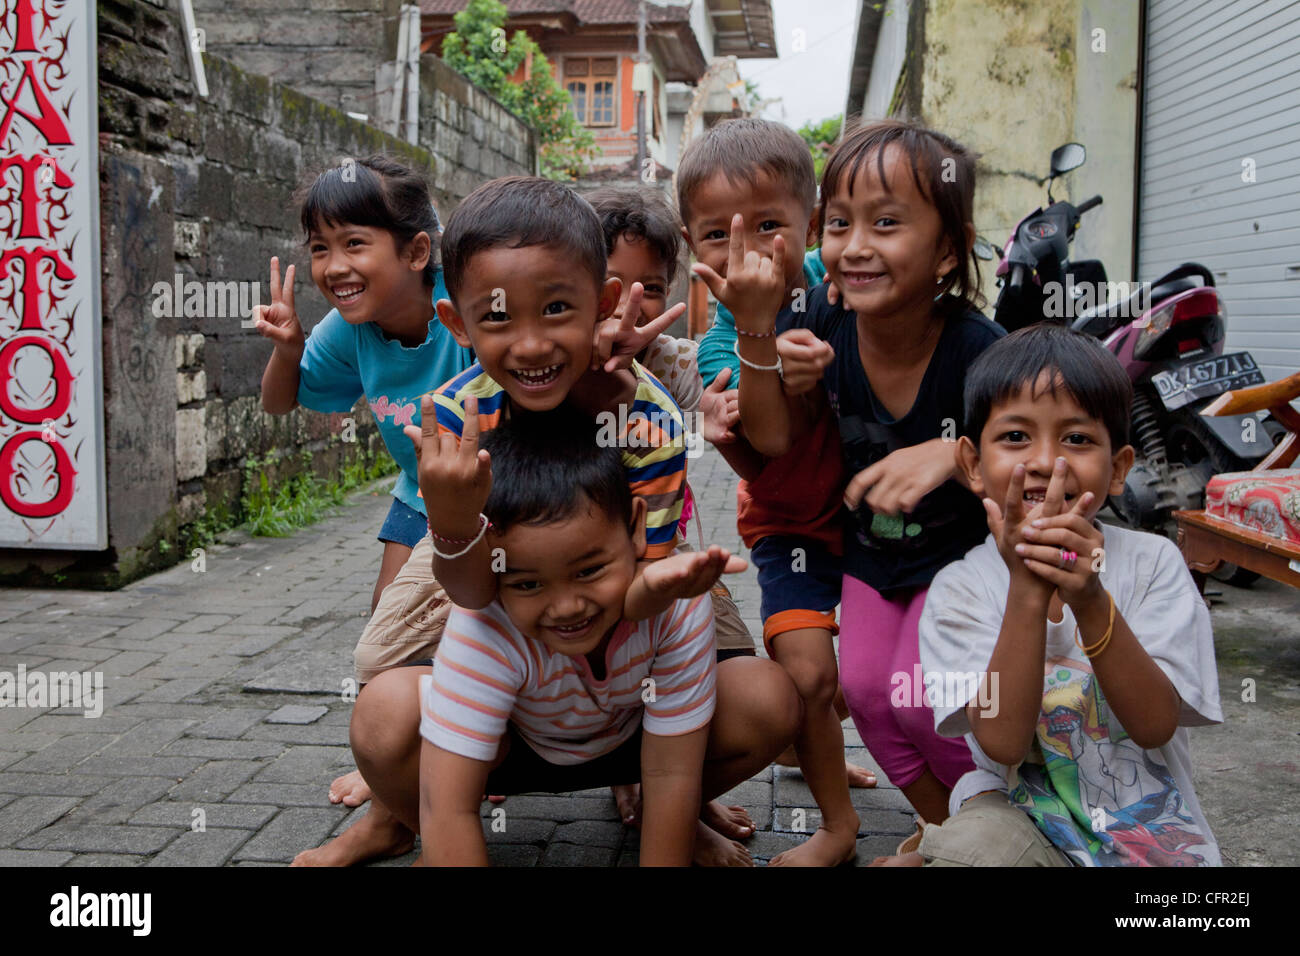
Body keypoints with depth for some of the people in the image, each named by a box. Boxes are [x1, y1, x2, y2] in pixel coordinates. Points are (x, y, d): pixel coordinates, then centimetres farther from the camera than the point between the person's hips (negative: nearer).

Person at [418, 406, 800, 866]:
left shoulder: (675, 603, -33)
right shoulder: (482, 630, -38)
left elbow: (670, 774, -26)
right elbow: (448, 810, -38)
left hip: (633, 738, 2)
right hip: (512, 750, -1)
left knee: (769, 701, -26)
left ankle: (642, 808, 4)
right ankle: (427, 846, 0)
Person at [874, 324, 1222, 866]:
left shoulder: (1152, 563, -5)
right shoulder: (960, 588, -8)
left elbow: (1155, 726, -14)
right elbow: (1002, 743, -18)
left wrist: (1090, 602, -28)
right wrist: (1027, 592, -28)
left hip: (1153, 832, 1)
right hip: (1021, 816, -1)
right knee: (974, 844, -31)